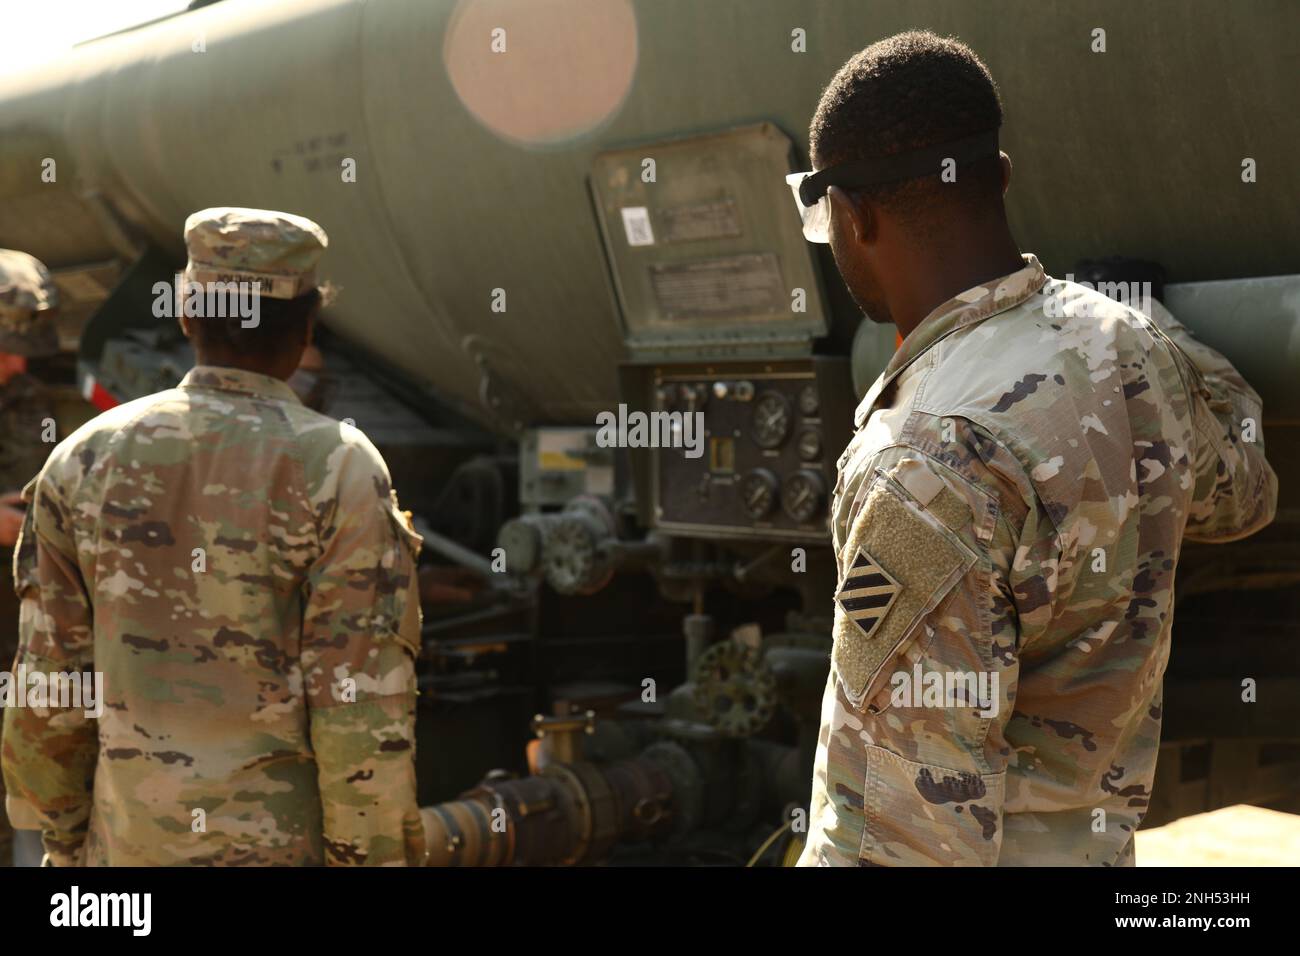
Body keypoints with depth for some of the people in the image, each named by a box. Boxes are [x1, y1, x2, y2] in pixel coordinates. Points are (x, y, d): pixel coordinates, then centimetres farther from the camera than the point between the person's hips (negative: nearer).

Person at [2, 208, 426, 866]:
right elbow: (363, 703, -14)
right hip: (287, 844, -3)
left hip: (129, 840, 4)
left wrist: (64, 834, 15)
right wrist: (374, 854, -5)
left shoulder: (86, 460, -1)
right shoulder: (339, 471, -12)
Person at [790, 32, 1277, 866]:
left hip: (911, 853, -8)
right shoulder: (1132, 351, -4)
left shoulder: (927, 461, -29)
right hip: (1089, 841, 8)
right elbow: (1238, 498, 20)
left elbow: (935, 786, -26)